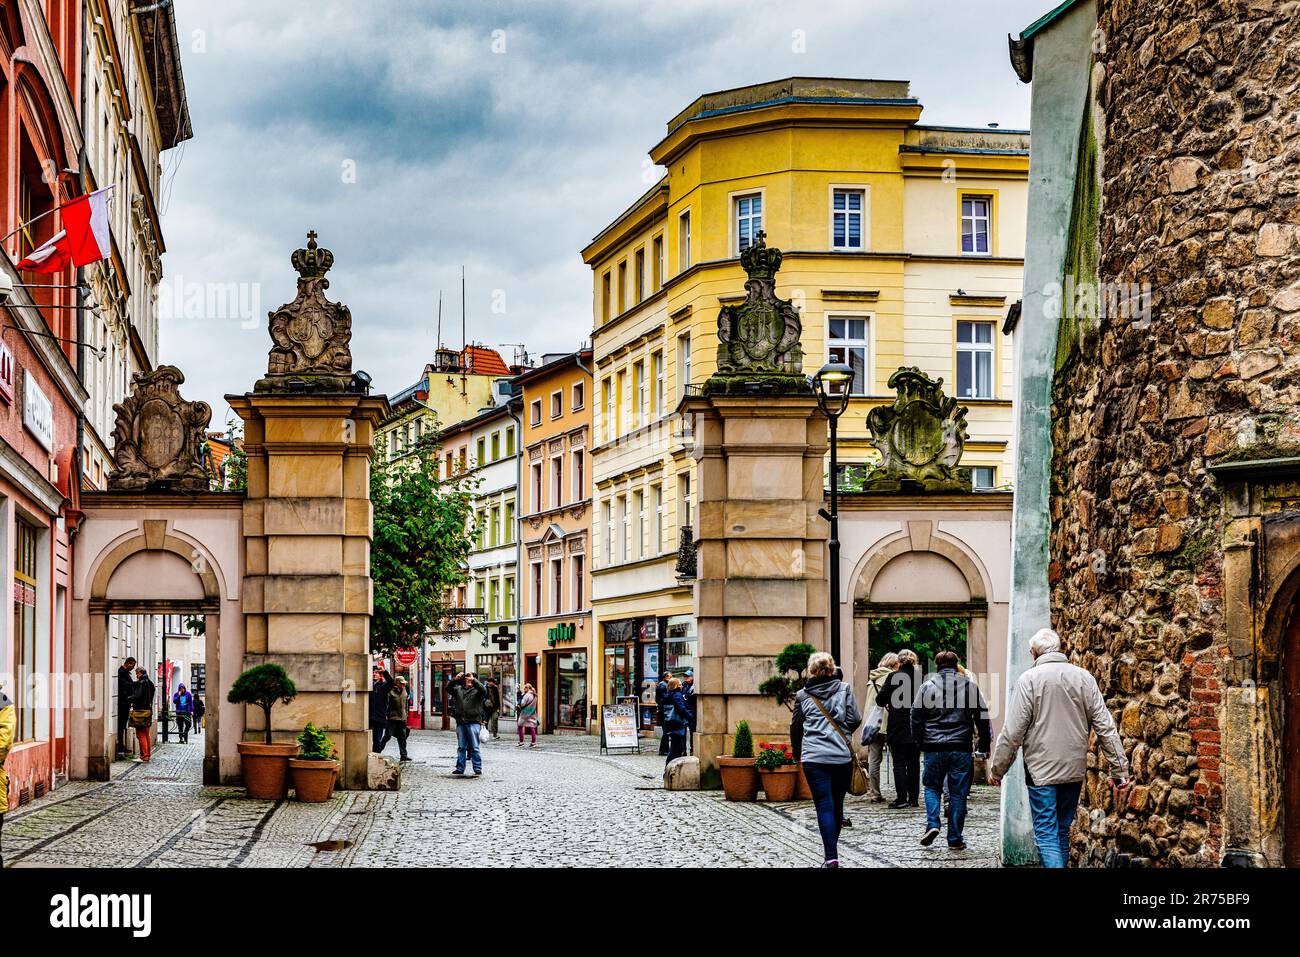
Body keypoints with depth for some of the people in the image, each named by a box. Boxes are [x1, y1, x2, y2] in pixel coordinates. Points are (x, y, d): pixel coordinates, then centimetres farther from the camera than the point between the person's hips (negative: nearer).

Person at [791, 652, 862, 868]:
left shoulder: (803, 695, 6)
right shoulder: (844, 689, 6)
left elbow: (796, 727, 16)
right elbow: (855, 719, 1)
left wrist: (796, 752, 33)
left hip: (814, 758, -1)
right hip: (842, 756, 1)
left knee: (824, 806, -4)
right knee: (837, 805, 14)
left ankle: (831, 857, -13)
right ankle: (831, 849, 24)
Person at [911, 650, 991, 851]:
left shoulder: (927, 686, 1)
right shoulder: (969, 685, 3)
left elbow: (916, 717, 3)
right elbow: (982, 717, 5)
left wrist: (919, 741, 15)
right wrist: (984, 744, 13)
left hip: (934, 748, 0)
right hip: (961, 748, 0)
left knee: (932, 787, 17)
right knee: (958, 793, 6)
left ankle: (932, 824, -3)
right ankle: (955, 839, 6)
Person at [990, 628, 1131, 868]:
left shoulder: (1029, 680, -8)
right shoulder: (1084, 677, 2)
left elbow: (1012, 732, -10)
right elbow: (1105, 726, 0)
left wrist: (997, 769, 0)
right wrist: (1119, 769, 4)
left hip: (1041, 770, -4)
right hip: (1075, 769, 4)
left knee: (1046, 834, -3)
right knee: (1063, 830, 18)